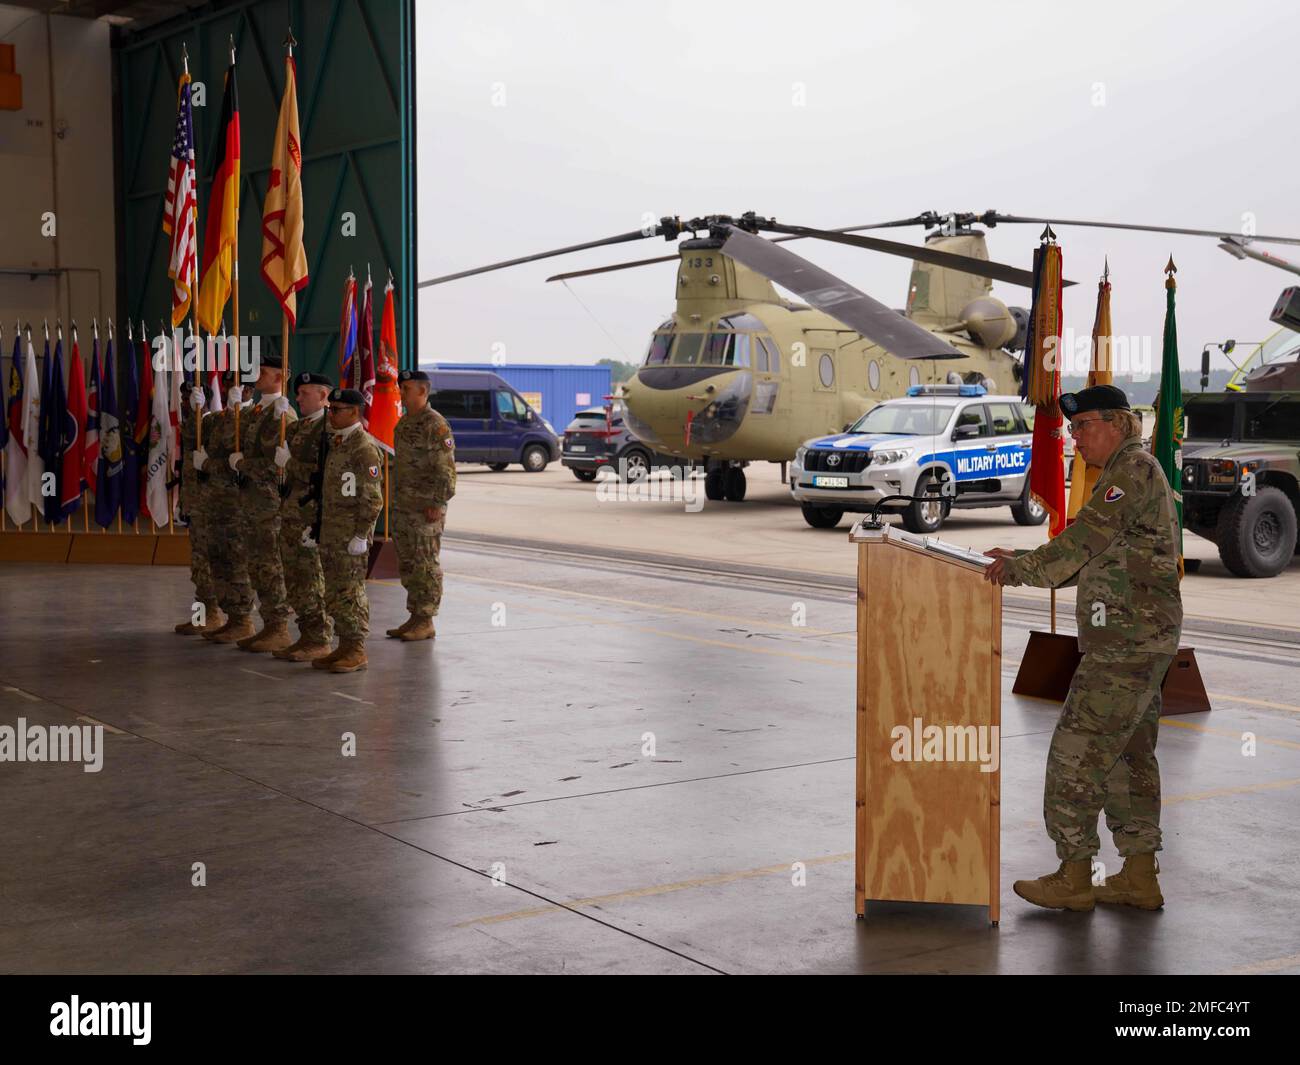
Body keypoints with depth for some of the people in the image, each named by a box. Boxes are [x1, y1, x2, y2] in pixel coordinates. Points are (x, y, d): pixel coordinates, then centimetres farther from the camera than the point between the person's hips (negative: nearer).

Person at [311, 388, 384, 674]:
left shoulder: (364, 448, -14)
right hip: (330, 531, 9)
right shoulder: (336, 444, 15)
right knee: (334, 592, 11)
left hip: (351, 534, -9)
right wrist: (321, 529, 18)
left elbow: (372, 499, -16)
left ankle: (357, 651, 2)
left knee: (350, 591, -5)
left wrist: (361, 535, -19)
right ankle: (343, 647, 19)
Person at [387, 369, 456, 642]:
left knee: (425, 565, -4)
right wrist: (396, 500, 19)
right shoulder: (404, 422, 15)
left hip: (425, 509, -9)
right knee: (407, 564, 12)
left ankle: (426, 622, 0)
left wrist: (438, 503, -20)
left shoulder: (435, 424, -13)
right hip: (402, 506, 9)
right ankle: (414, 617, 19)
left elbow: (446, 468, -17)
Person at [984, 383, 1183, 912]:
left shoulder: (1134, 468, -11)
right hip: (1144, 637, 11)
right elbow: (1095, 558, 21)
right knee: (1129, 754, 13)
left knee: (1078, 750, -7)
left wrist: (1022, 567, -14)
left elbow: (1085, 539, -20)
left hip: (1127, 641, -11)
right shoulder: (1134, 472, 21)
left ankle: (1073, 878, -1)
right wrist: (1021, 563, 13)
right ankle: (1140, 877, 18)